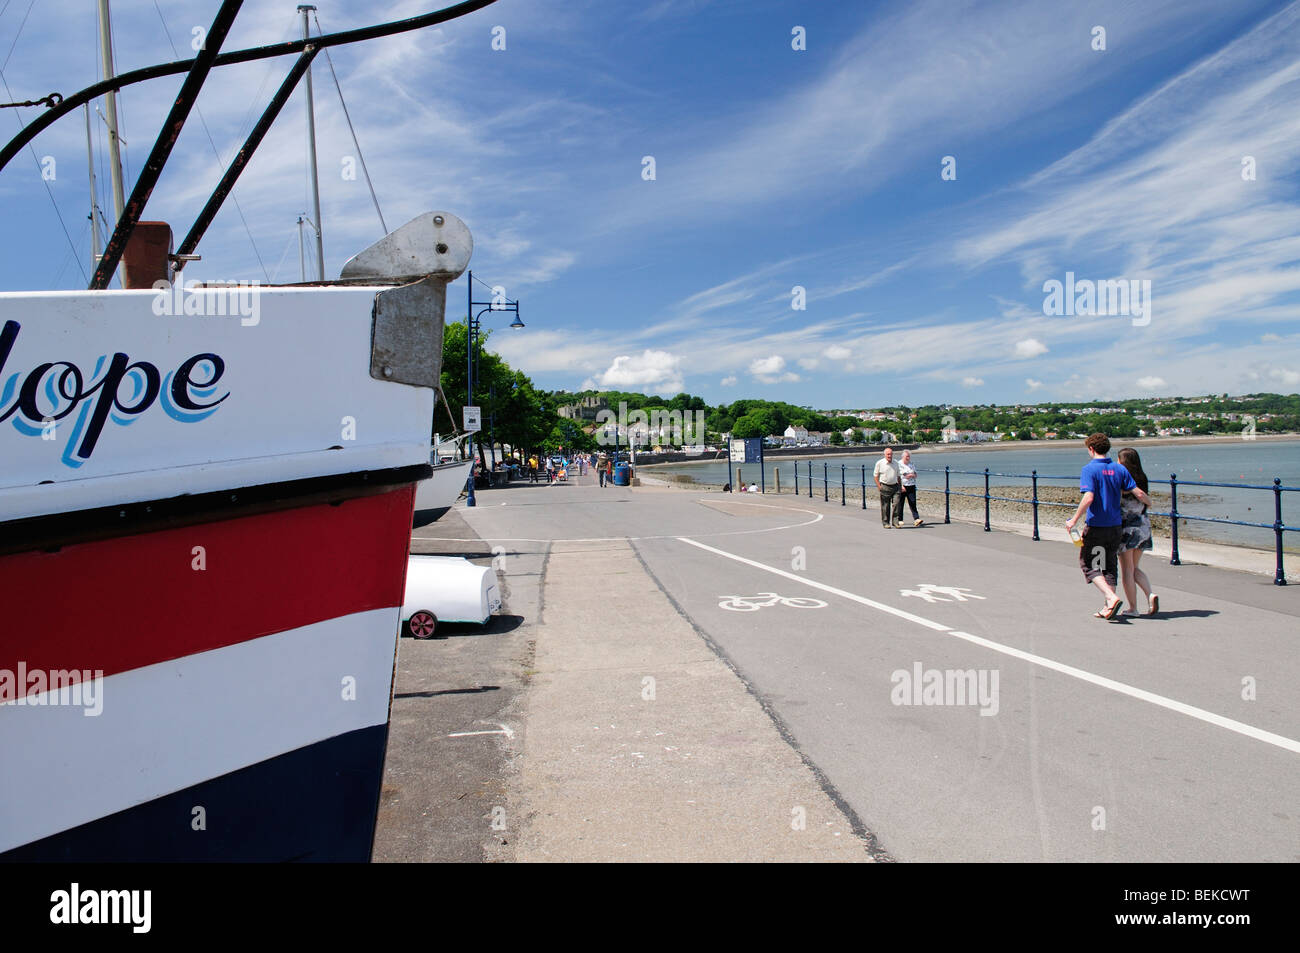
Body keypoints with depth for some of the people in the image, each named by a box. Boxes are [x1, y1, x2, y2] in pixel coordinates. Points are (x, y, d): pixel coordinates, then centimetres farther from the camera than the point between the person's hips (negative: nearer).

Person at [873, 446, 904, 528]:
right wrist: (879, 486, -7)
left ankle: (895, 521, -3)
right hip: (885, 487, -3)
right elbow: (876, 475, 2)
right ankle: (886, 523, 10)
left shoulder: (895, 464, 12)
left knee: (897, 503, -9)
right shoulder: (879, 463, -1)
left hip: (895, 486, 4)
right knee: (885, 506, 1)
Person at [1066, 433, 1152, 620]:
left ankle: (1112, 598, -11)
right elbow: (1139, 493, 3)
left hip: (1096, 526, -6)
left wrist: (1074, 520, -14)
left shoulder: (1089, 469, -11)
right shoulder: (1119, 469, 4)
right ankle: (1109, 608, 14)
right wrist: (1150, 503, 24)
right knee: (1110, 565, 14)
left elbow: (1088, 498, -23)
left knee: (1088, 564, 6)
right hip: (1115, 525, 6)